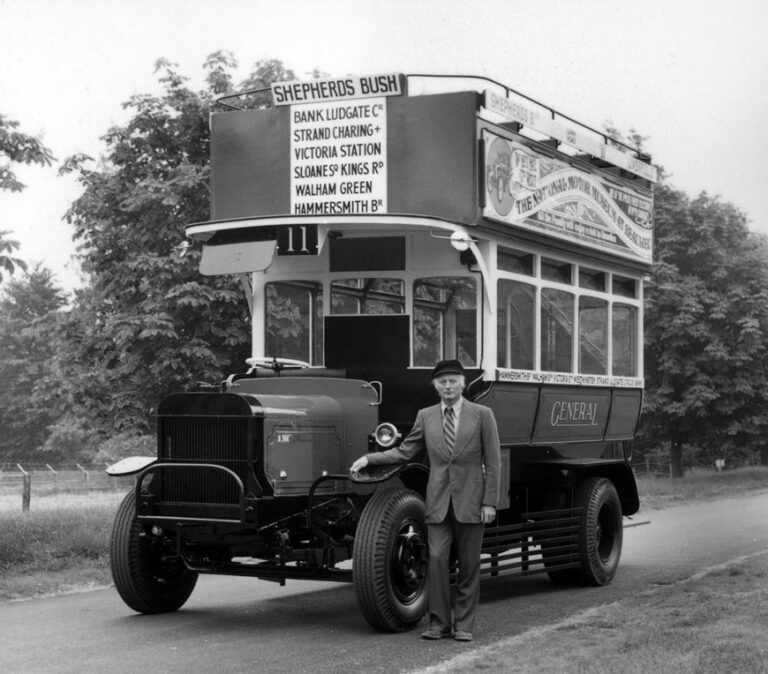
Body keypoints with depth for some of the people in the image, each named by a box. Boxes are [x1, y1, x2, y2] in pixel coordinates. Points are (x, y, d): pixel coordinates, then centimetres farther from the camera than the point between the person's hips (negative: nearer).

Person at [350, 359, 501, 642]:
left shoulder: (482, 415, 1)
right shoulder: (425, 416, 8)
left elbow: (492, 461, 0)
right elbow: (404, 452, 11)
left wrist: (490, 502, -6)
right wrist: (369, 459, -1)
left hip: (470, 501, -2)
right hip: (438, 501, 2)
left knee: (469, 565, 3)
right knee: (436, 559, -6)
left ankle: (463, 624, 12)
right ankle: (439, 622, 4)